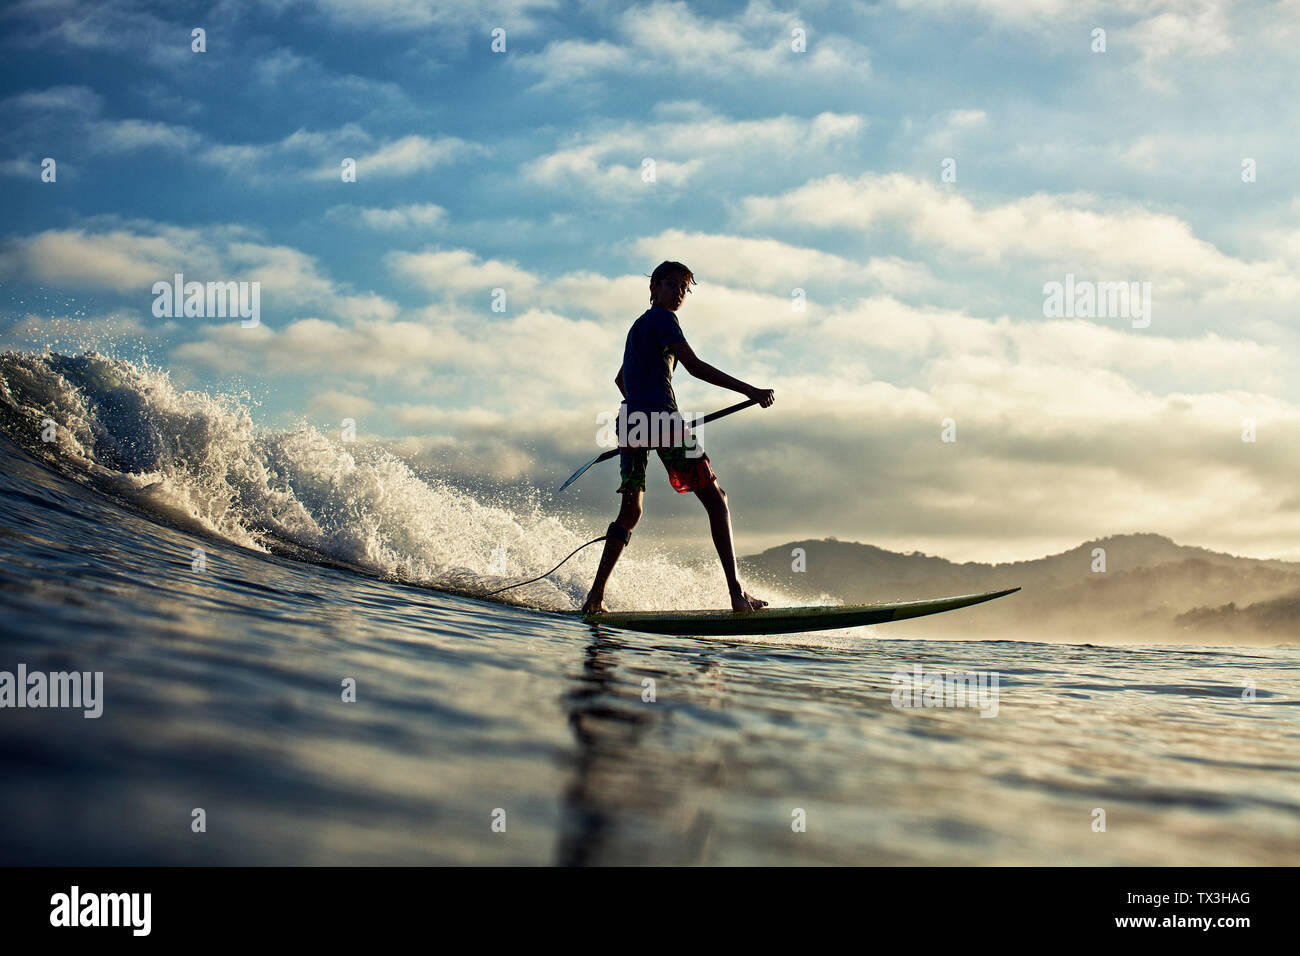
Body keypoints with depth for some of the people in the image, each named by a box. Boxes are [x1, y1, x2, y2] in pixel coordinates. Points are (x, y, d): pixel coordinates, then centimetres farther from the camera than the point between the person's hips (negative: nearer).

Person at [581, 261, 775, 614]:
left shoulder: (638, 326, 27)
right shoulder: (662, 318, -1)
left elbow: (621, 380, 40)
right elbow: (694, 366, -12)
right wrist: (749, 391, -14)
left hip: (630, 421, 8)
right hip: (661, 417, -8)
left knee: (630, 512, 14)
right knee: (715, 499, -5)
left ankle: (596, 595, 3)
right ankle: (736, 591, -15)